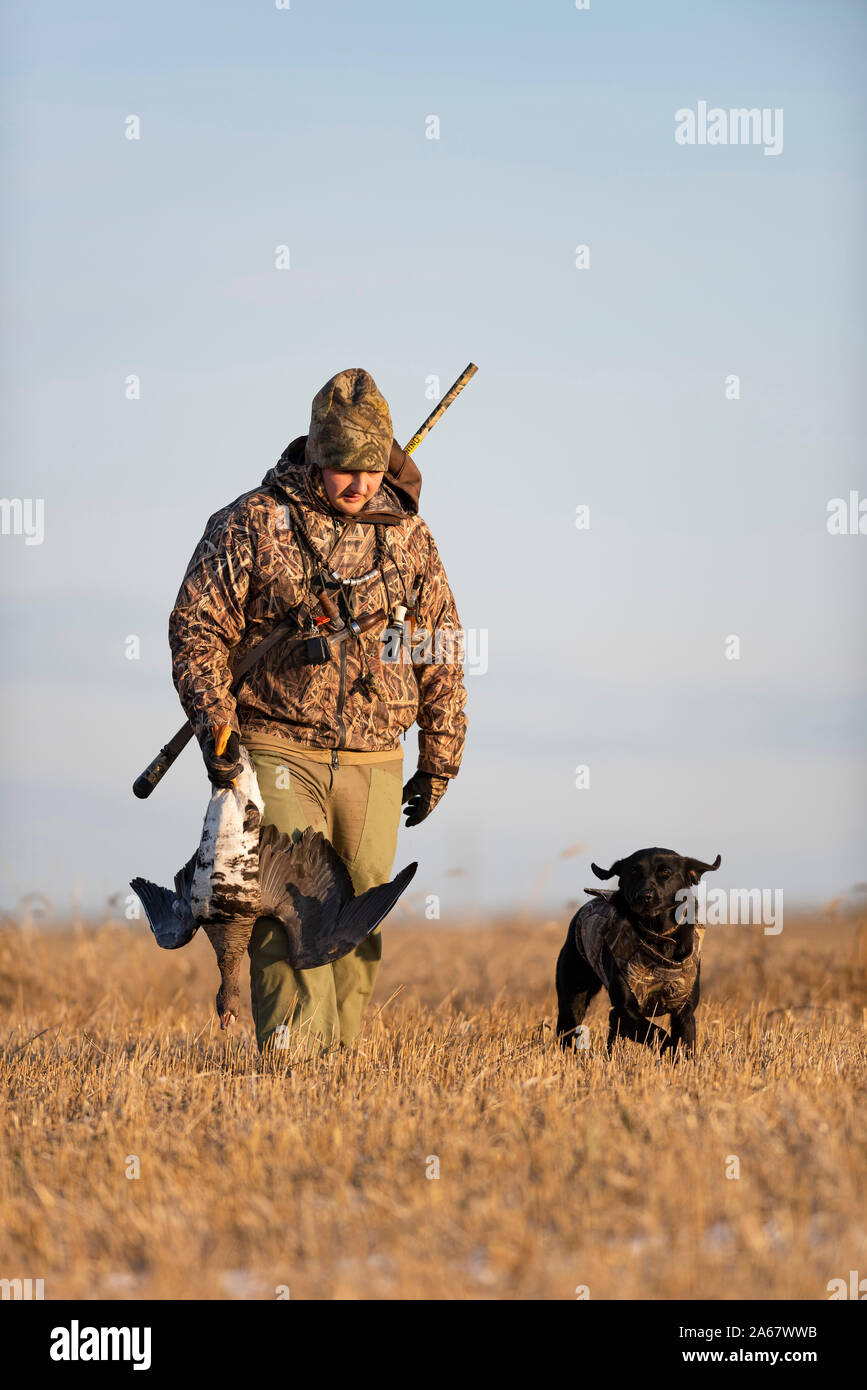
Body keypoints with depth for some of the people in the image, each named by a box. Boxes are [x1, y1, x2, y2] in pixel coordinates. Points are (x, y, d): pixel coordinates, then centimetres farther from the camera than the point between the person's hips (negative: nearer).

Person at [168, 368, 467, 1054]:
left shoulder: (407, 533, 9)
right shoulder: (254, 522, -3)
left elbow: (442, 652, 16)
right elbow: (197, 625, -1)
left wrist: (439, 761, 14)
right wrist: (215, 722, -13)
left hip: (374, 761, 4)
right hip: (278, 749, -4)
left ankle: (338, 1055, 13)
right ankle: (291, 1056, -17)